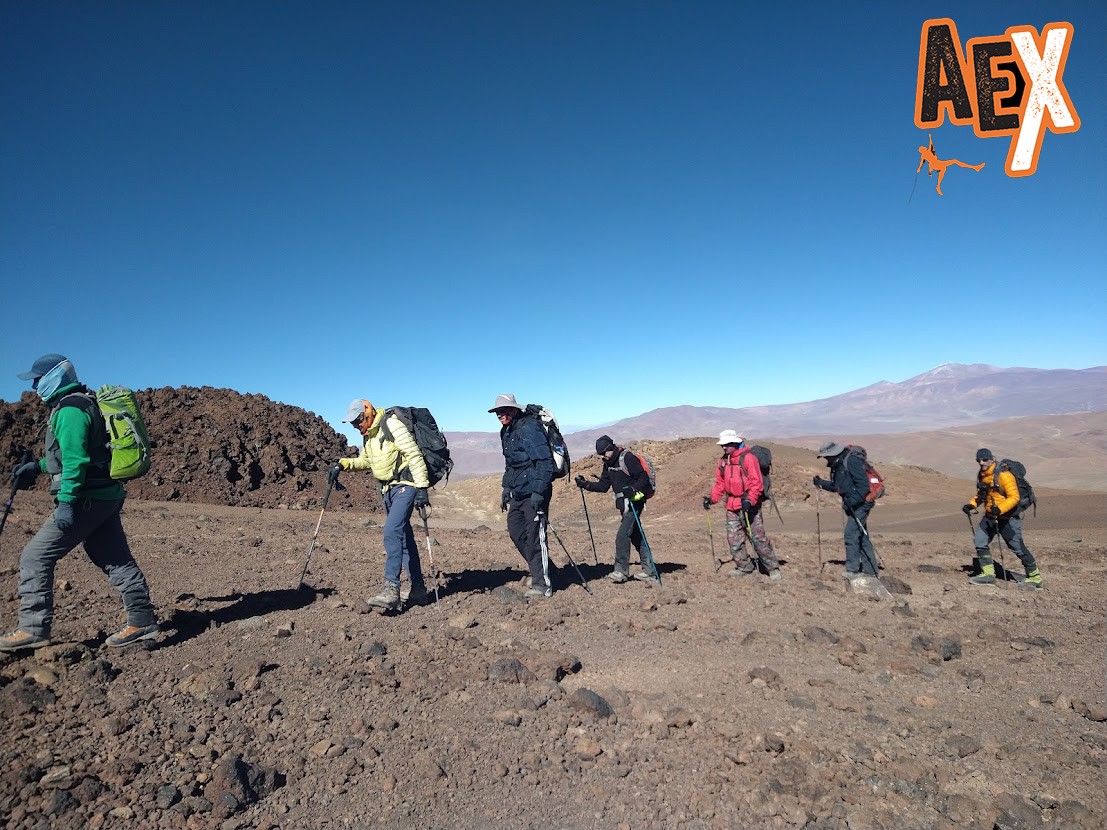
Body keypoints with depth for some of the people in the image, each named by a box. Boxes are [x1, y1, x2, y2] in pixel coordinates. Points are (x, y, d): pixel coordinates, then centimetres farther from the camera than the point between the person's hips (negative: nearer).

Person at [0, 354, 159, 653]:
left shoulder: (69, 409, -12)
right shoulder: (85, 403, 19)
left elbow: (75, 459, -22)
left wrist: (66, 501, -24)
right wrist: (37, 466, 28)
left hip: (86, 499, -10)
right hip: (107, 496, 10)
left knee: (35, 558, 0)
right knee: (116, 559, 10)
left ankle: (34, 629, 4)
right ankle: (142, 621, 13)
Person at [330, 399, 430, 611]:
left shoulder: (391, 425, -14)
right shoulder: (367, 435, 14)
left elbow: (414, 455, -19)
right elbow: (365, 461, 29)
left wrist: (422, 487, -24)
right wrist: (343, 464, 10)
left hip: (405, 485, -9)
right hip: (388, 489, 9)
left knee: (392, 531, -22)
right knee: (403, 537, 10)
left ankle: (391, 589, -24)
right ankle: (417, 589, 16)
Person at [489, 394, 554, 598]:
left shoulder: (529, 428, -15)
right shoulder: (506, 432, 14)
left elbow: (545, 461, -20)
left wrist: (538, 491, -24)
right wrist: (506, 488, 21)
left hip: (534, 492, -10)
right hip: (518, 493, 10)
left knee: (535, 537, -6)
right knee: (515, 530, 12)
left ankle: (542, 585, 4)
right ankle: (539, 569, 28)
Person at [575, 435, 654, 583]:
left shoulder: (628, 458, -14)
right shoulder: (608, 464, 13)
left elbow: (644, 478, -17)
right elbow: (603, 486, 12)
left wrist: (632, 489, -32)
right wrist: (586, 484, 0)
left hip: (634, 503, -9)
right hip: (624, 505, 9)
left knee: (622, 536, -15)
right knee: (636, 537, 13)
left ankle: (621, 571, -9)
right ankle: (649, 570, 22)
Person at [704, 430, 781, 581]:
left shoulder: (748, 457, -10)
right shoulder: (724, 460, 12)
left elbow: (756, 482, -16)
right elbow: (720, 483, 17)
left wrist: (750, 500, -27)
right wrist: (712, 498, 5)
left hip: (748, 506, -7)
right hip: (732, 506, 7)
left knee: (758, 537, -5)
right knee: (733, 538, 7)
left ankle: (773, 568, 8)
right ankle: (745, 567, 21)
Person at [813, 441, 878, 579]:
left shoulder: (852, 461, -17)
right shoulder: (837, 465, 12)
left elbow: (863, 484, -22)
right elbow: (835, 486, 21)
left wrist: (853, 500, -26)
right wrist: (821, 483, 7)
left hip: (861, 503, -10)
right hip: (852, 505, 10)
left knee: (851, 534, -14)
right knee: (861, 537, 13)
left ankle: (853, 570, -10)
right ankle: (869, 570, 20)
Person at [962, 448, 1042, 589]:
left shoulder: (1003, 475, -19)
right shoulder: (981, 475, 7)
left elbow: (1014, 497, -22)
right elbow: (981, 494, 20)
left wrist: (1000, 509, -35)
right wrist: (971, 504, 3)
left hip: (1008, 517, -7)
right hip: (990, 516, 7)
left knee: (1018, 547, -2)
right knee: (980, 540, -2)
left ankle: (1035, 578, 14)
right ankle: (988, 574, 6)